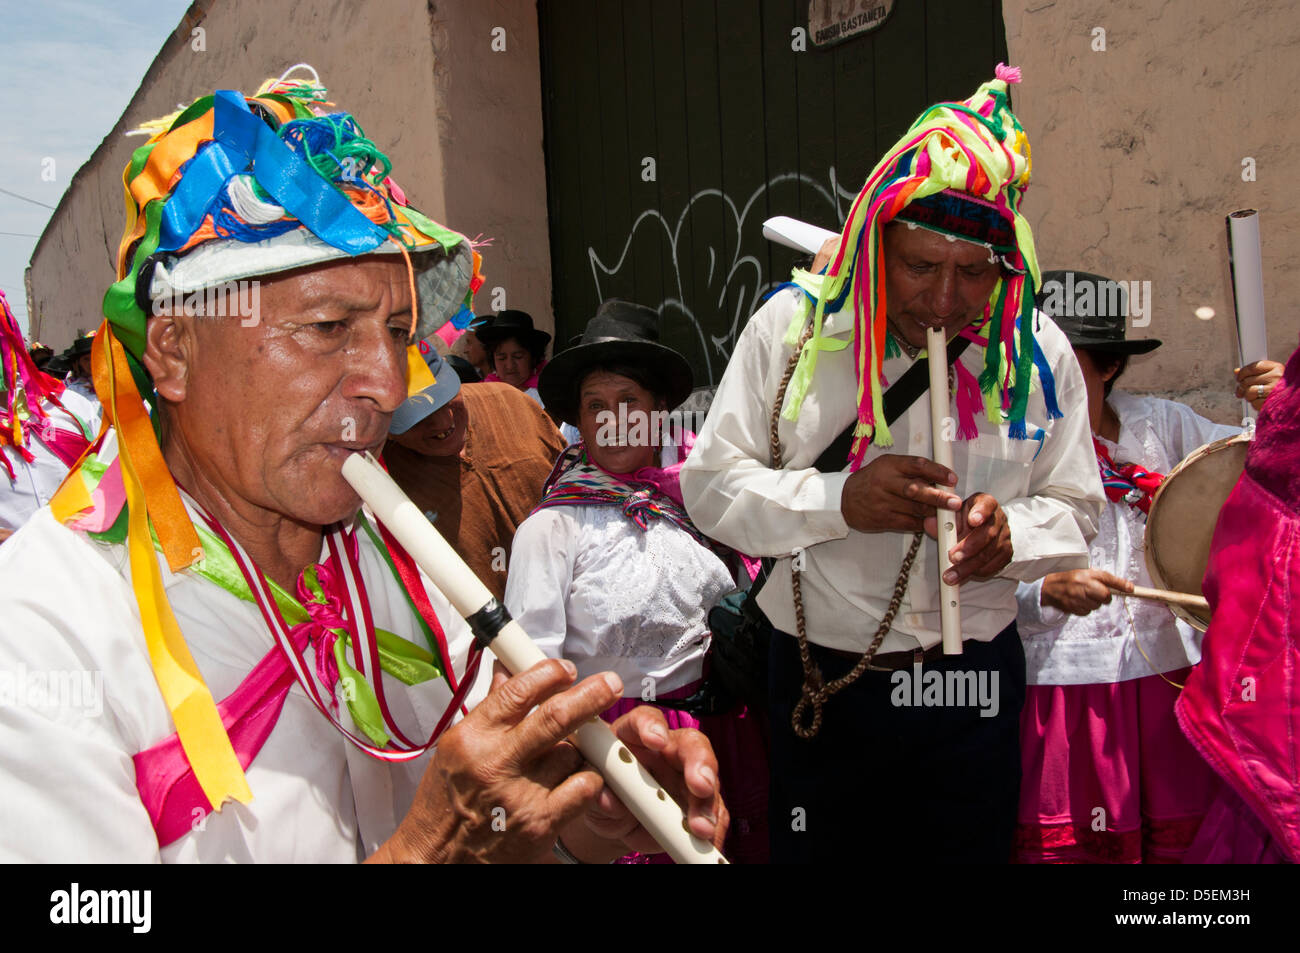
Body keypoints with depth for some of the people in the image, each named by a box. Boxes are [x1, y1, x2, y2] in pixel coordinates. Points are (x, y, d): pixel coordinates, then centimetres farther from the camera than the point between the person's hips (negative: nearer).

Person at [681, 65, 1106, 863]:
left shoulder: (1038, 352, -2)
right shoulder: (793, 327, -9)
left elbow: (1076, 509, 6)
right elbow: (710, 484, -8)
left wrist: (1010, 535, -18)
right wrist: (839, 502, -23)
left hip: (977, 681, 2)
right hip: (821, 681, -1)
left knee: (972, 847, 16)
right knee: (818, 849, 13)